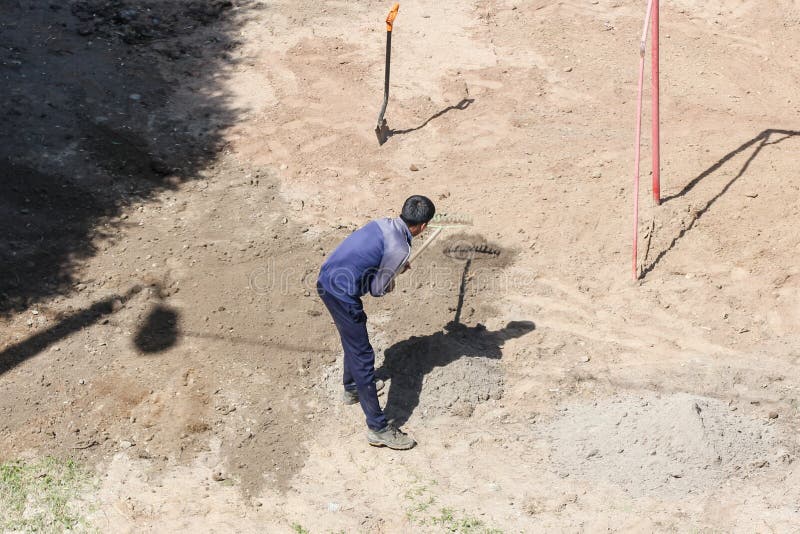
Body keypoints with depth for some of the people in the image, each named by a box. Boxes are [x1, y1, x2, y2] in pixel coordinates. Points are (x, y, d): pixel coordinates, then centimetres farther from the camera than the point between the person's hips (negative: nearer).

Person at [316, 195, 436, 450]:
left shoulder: (383, 223, 6)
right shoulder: (399, 249, -18)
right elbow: (378, 290, -12)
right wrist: (390, 281, 10)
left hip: (325, 280, 9)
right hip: (342, 294, -9)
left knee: (353, 340, 30)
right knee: (362, 357, -2)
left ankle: (352, 388, 52)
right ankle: (378, 428, 4)